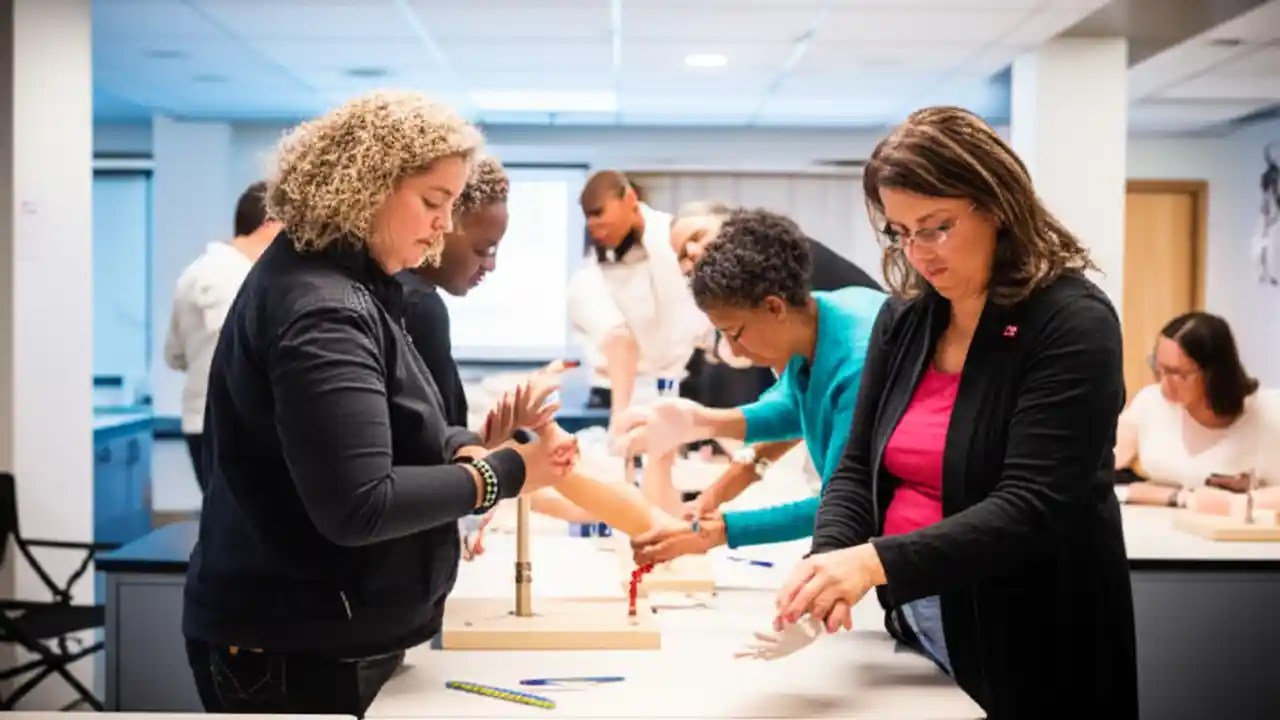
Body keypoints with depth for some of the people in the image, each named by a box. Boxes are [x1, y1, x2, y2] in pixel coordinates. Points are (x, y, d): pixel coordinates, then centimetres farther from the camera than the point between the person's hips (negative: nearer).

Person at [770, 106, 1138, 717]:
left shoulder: (1072, 323, -15)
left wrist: (876, 562, -33)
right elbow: (859, 468, 3)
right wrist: (828, 560, -18)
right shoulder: (903, 319, 4)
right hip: (915, 629, 6)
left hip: (1031, 652, -5)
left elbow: (1030, 511, -23)